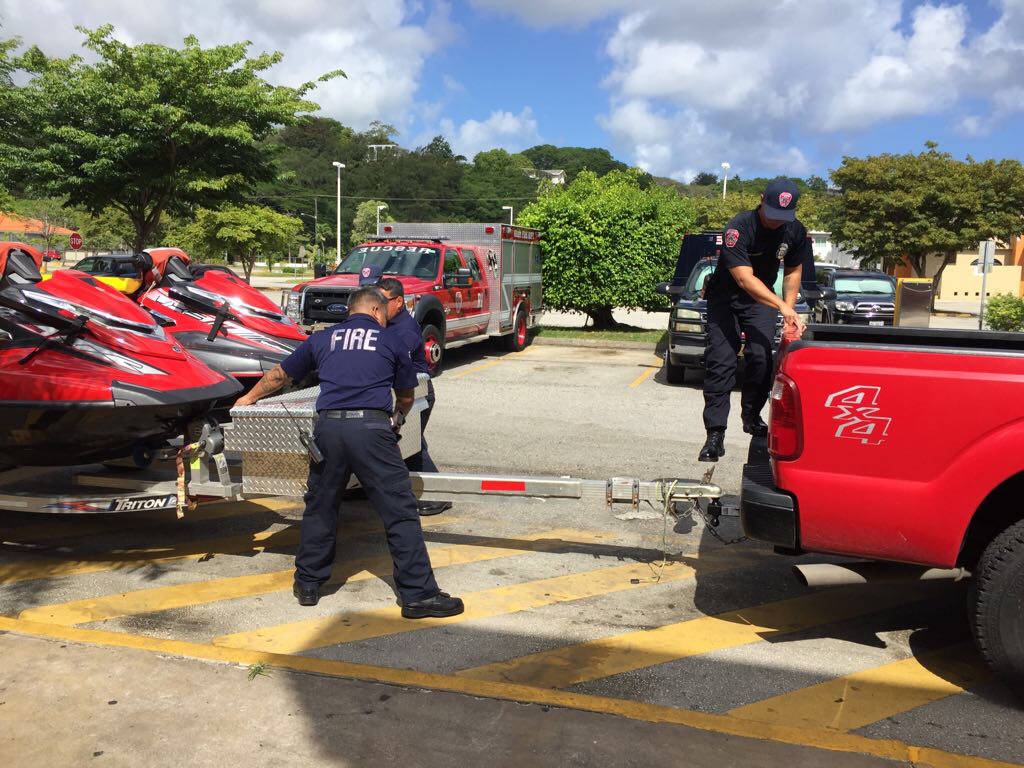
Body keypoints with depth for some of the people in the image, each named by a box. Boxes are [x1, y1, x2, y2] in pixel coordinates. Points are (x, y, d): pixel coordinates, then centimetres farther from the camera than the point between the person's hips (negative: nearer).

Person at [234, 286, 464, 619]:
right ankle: (418, 594, 3)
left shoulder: (322, 339, 21)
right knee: (400, 513, 1)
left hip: (328, 426, 3)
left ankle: (307, 584, 31)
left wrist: (249, 398, 50)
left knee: (319, 509, 19)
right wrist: (397, 417, 48)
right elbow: (406, 397, 25)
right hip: (372, 428, -3)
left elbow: (279, 375, 32)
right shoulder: (390, 342, 16)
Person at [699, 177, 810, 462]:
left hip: (763, 298, 4)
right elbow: (744, 278, -33)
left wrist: (789, 310, -6)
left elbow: (792, 271, 6)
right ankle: (716, 434, -14)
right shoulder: (739, 228, -26)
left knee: (761, 358, -10)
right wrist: (782, 306, -40)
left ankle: (751, 417, 13)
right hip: (726, 297, -4)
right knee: (721, 362, -13)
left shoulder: (796, 232, -8)